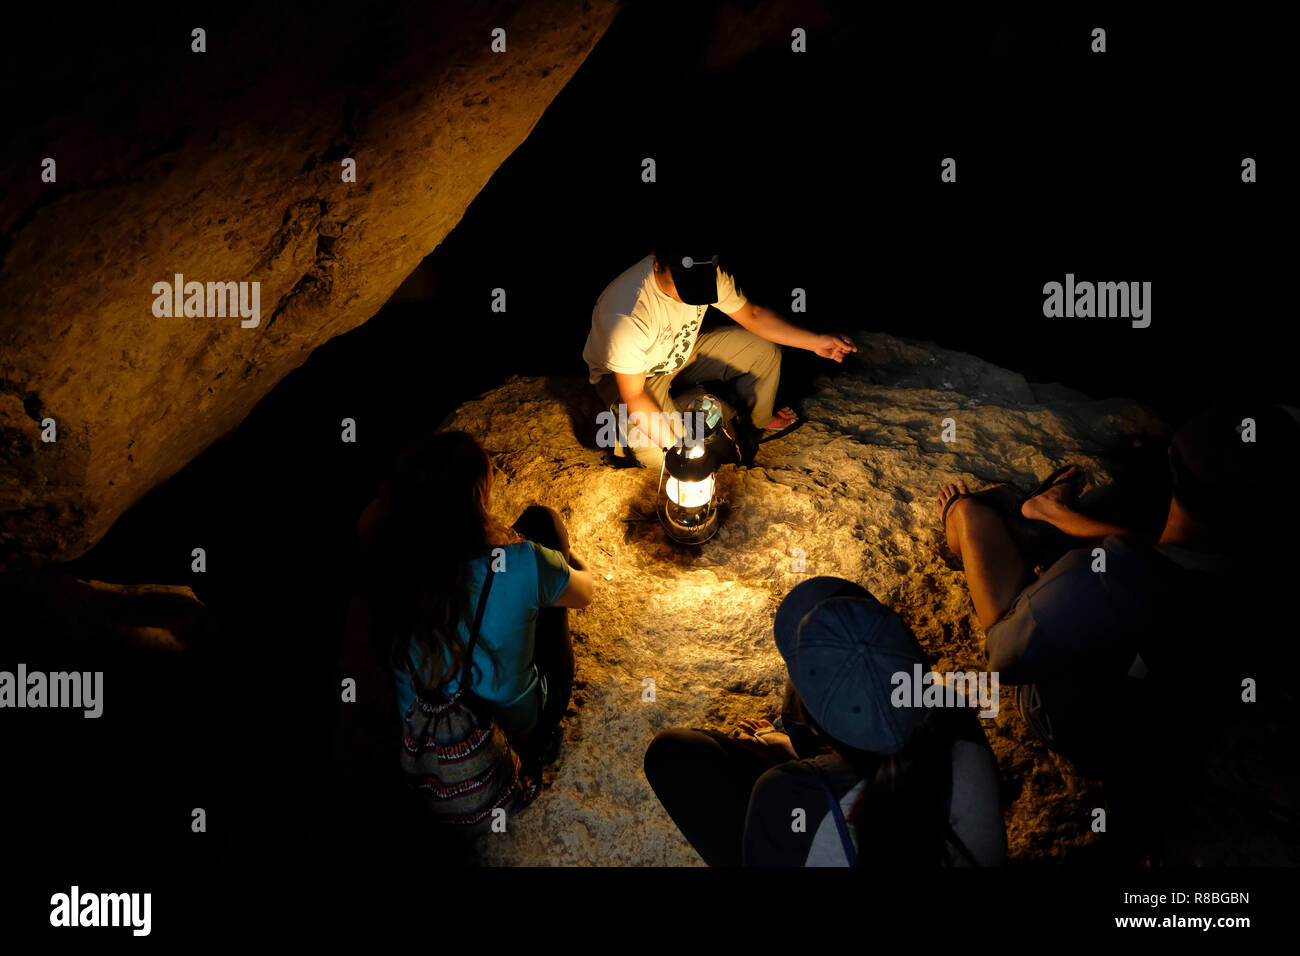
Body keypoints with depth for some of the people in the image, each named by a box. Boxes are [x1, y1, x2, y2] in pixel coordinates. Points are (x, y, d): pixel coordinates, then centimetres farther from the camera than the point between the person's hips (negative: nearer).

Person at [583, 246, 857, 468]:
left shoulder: (709, 274, -21)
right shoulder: (629, 314, -40)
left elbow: (752, 316, -4)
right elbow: (633, 398, -32)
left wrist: (816, 342, -12)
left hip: (683, 353, 6)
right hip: (626, 374, -6)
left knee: (764, 351, -3)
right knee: (659, 456, -31)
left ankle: (759, 422, 26)